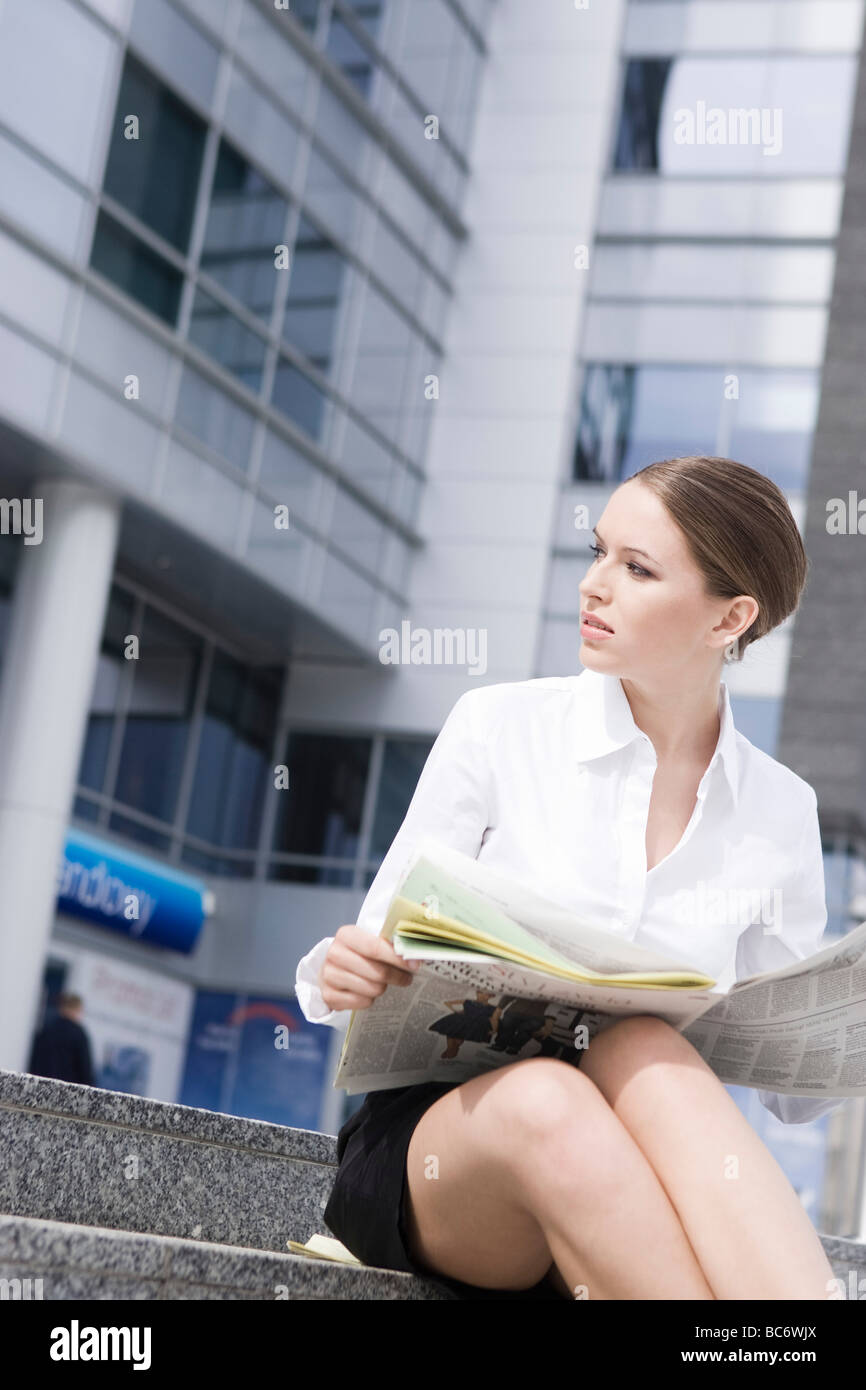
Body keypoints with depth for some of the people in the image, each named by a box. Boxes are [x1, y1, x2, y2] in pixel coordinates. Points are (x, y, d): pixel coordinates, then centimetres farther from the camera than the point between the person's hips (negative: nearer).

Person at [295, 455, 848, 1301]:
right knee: (541, 1100, -38)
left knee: (647, 1051, -35)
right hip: (430, 1130, -1)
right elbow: (381, 955, 5)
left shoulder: (780, 812, 7)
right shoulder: (501, 726, 1)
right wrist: (346, 979, -19)